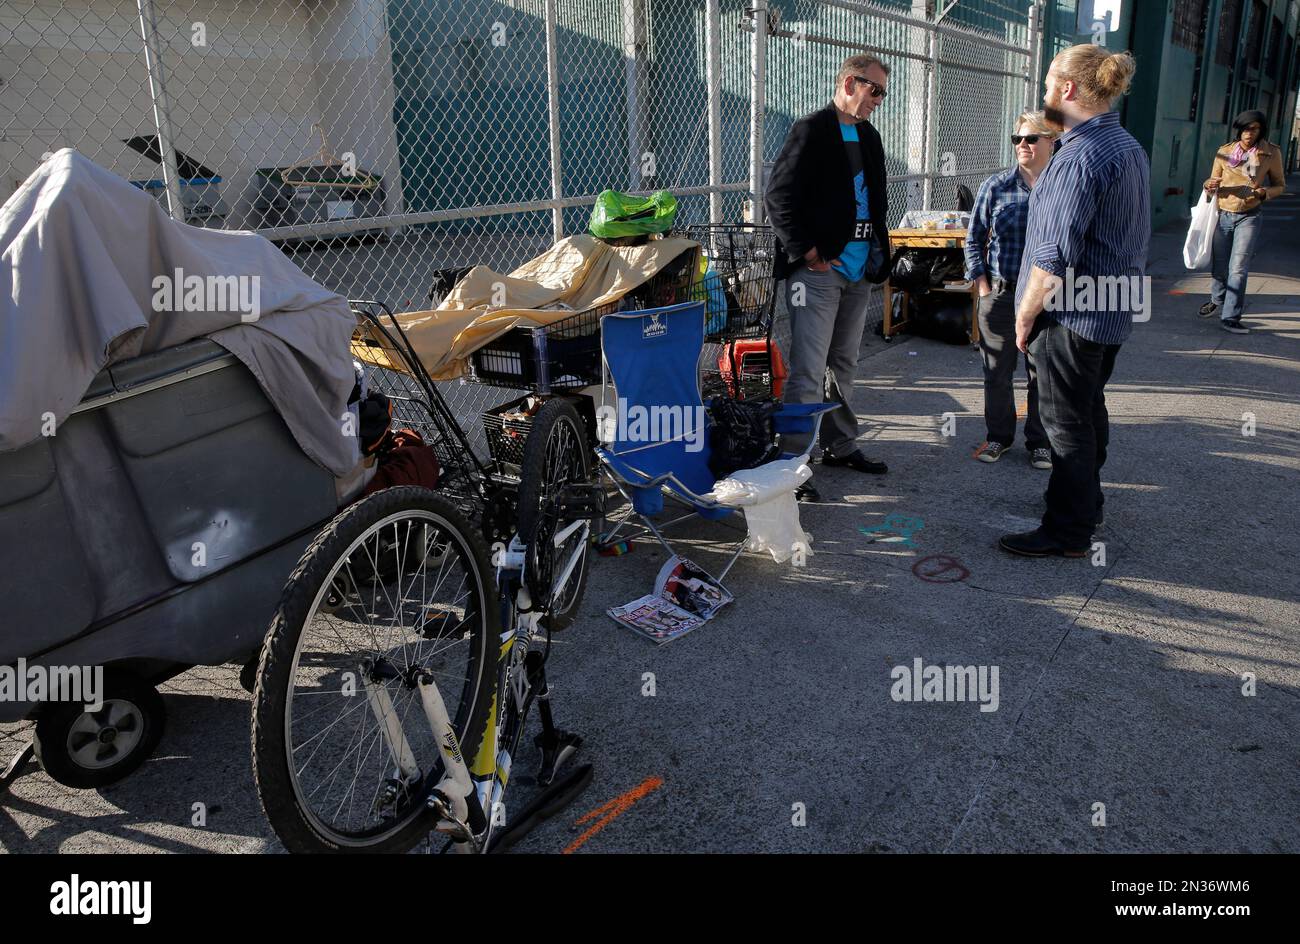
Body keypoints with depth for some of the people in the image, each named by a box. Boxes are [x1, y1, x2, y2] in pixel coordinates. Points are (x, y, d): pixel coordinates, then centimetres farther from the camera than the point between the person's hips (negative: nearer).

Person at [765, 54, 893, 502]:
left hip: (857, 270, 8)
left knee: (845, 365, 16)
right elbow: (780, 198, -14)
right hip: (817, 270, -8)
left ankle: (840, 446, 28)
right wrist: (808, 253, -18)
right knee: (808, 372, -9)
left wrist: (877, 249, 12)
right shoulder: (811, 130, -7)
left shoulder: (869, 137, 17)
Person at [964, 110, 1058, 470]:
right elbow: (974, 238, 8)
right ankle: (998, 436, 25)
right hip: (1001, 293, 1)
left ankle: (1039, 441, 22)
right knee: (998, 371, 9)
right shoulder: (996, 186, 2)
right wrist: (983, 285, 1)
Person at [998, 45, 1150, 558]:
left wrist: (1026, 314, -14)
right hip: (1115, 306, 10)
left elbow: (1055, 255, -25)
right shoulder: (1129, 146, 13)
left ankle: (1068, 531, 7)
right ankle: (1086, 505, 35)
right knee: (1089, 413, 20)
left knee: (1066, 421, -2)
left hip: (1074, 313, -10)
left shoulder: (1079, 157, -20)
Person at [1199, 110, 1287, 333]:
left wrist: (1264, 193, -16)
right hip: (1223, 214, 2)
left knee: (1238, 269, -10)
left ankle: (1231, 317, -6)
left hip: (1248, 218, -2)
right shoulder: (1225, 151, 0)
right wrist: (1211, 185, -12)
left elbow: (1280, 185, 6)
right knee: (1219, 266, 12)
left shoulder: (1271, 153, -3)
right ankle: (1217, 300, 39)